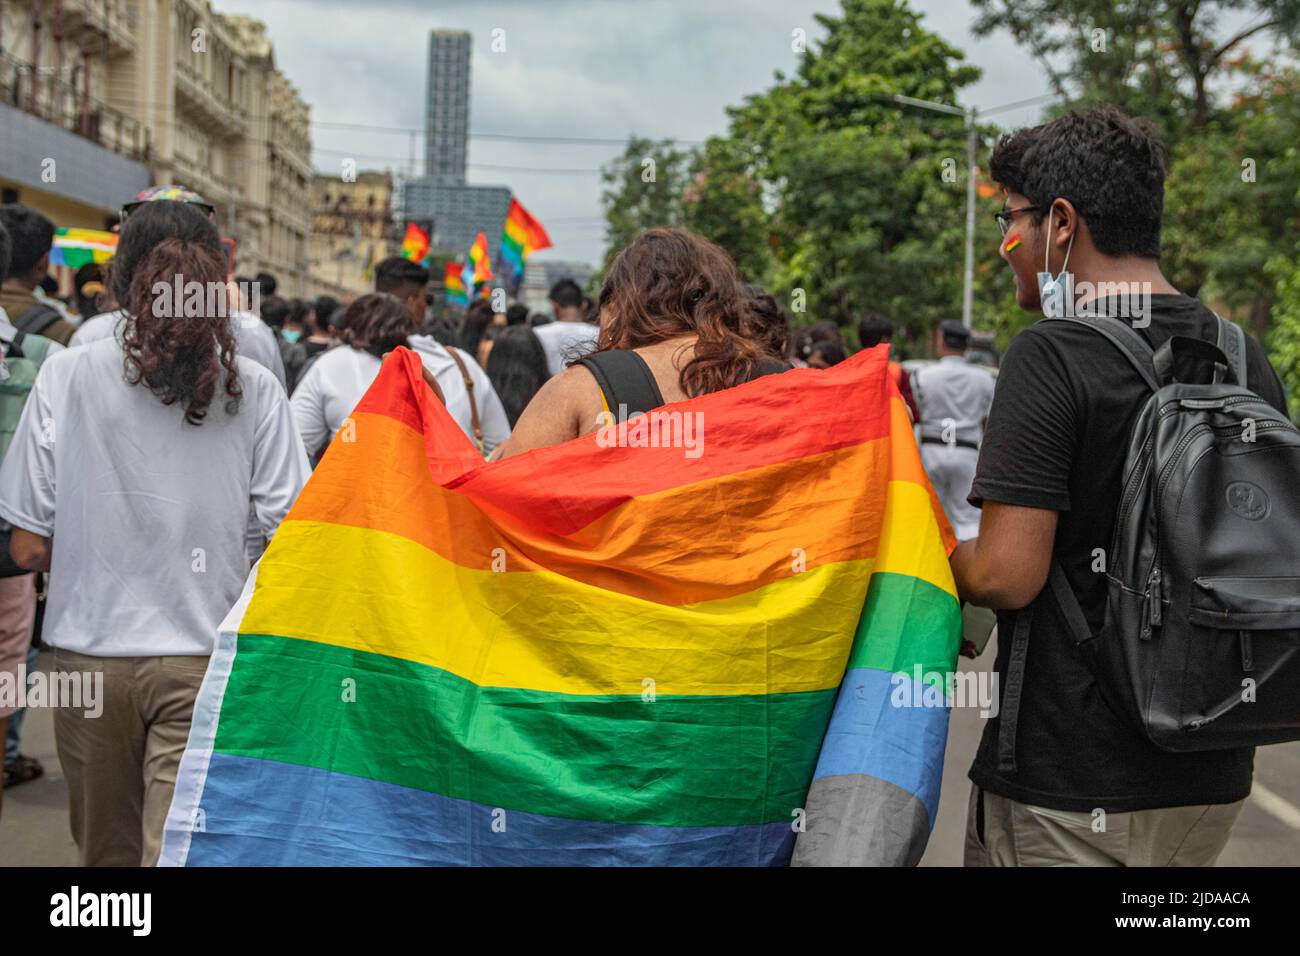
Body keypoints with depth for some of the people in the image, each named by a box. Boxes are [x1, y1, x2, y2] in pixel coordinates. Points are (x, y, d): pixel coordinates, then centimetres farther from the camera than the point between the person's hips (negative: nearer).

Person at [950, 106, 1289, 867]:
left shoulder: (1051, 357, -16)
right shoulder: (1250, 362, 4)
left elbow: (1007, 575, -21)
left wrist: (942, 558, -1)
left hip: (1066, 787, -7)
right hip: (1213, 779, 7)